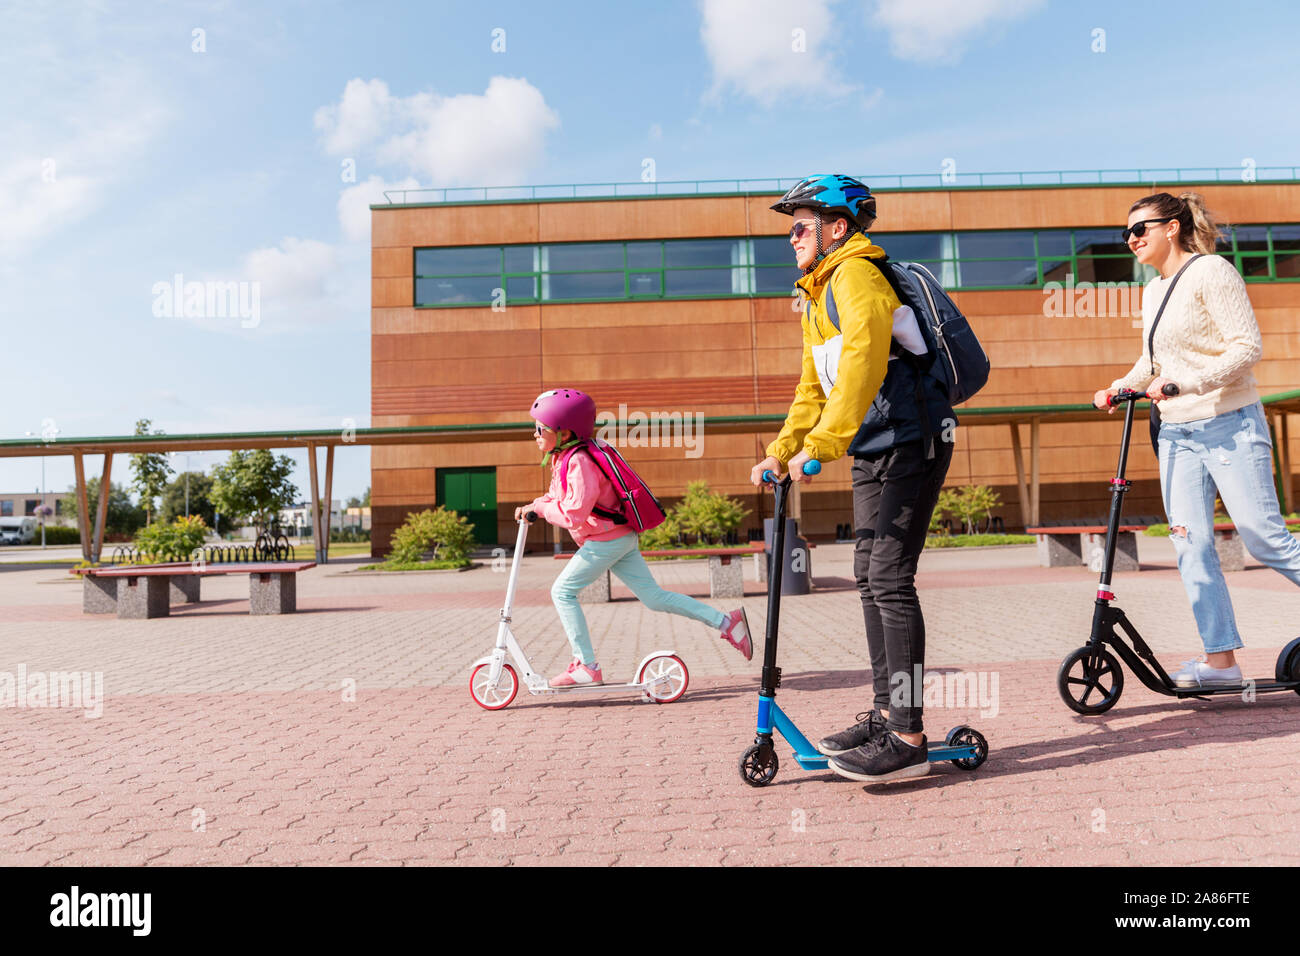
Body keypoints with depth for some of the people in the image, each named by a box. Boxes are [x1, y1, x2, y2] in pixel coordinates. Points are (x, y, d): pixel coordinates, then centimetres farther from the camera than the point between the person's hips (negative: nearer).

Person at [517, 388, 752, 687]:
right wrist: (533, 507, 5)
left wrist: (539, 507, -12)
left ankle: (586, 665, 0)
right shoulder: (563, 458, 12)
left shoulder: (579, 461, -20)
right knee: (653, 597, 10)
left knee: (563, 590, -4)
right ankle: (726, 621, 12)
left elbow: (574, 514, -25)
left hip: (607, 540, -10)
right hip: (620, 539, 10)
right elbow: (558, 497, 22)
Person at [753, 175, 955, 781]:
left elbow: (862, 363, -28)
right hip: (874, 452, 10)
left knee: (890, 578, -13)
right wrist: (781, 450, 11)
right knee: (869, 577, 10)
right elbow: (814, 386, 20)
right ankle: (886, 713, 21)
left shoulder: (857, 275, -13)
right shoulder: (817, 296, 18)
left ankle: (908, 738, -6)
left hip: (912, 443, -10)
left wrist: (820, 446, -33)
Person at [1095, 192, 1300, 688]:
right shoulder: (1153, 290, 15)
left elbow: (1247, 345, -15)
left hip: (1230, 427, -7)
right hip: (1176, 434, 7)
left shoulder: (1210, 271, -7)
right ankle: (1220, 658, 6)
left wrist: (1187, 383, -24)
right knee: (1191, 547, 1)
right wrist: (1120, 387, 12)